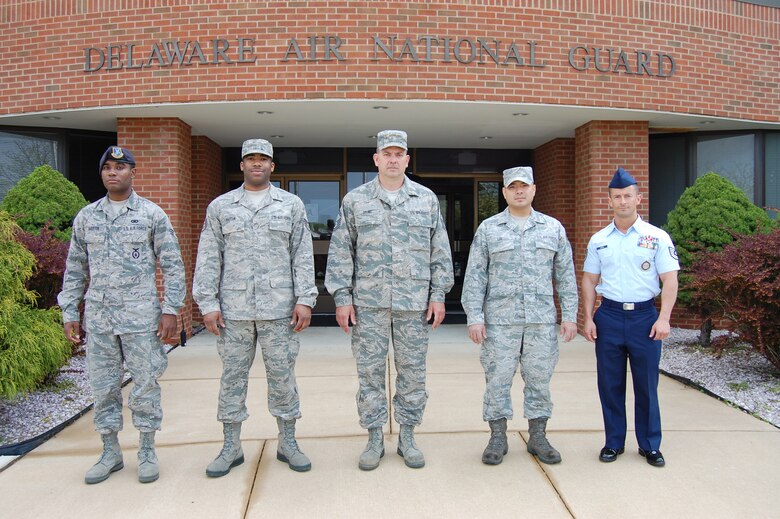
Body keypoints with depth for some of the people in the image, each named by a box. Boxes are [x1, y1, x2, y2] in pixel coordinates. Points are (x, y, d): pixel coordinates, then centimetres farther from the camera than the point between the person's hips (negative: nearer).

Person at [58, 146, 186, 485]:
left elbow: (172, 266, -1)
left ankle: (147, 451, 18)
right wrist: (69, 313, 9)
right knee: (103, 386, 9)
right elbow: (75, 269, 14)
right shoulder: (86, 217, 10)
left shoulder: (152, 214, 0)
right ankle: (111, 452, 23)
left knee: (145, 383, 3)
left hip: (141, 315, -3)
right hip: (98, 316, 3)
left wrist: (170, 310, -7)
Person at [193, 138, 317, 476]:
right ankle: (231, 446, 21)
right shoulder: (220, 207, 8)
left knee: (282, 375, 6)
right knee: (232, 376, 8)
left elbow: (303, 256, 3)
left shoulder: (291, 204, 7)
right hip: (233, 309, 1)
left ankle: (287, 442, 20)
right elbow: (209, 258, 5)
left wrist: (305, 299, -4)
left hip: (279, 308, -1)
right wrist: (208, 303, -2)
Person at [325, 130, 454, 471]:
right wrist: (342, 297, -2)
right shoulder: (355, 200, 6)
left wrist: (438, 294, 3)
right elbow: (340, 252, 4)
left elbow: (440, 251, 9)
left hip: (414, 302, 1)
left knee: (412, 372, 7)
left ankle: (407, 437, 22)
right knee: (370, 371, 5)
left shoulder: (427, 199, 9)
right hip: (369, 302, 0)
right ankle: (374, 439, 19)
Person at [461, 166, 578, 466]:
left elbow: (566, 275, 10)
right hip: (500, 321, -1)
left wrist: (569, 315, 4)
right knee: (498, 379, 3)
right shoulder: (488, 229, 4)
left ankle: (538, 437, 22)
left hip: (542, 321, 2)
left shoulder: (553, 228, 10)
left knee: (540, 378, 8)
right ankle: (498, 438, 16)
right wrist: (474, 317, -6)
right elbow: (475, 275, 1)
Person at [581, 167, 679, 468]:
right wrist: (588, 318, 3)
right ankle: (614, 442, 23)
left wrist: (664, 318, -11)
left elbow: (669, 279, -2)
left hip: (644, 315, -2)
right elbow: (589, 280, 10)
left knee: (647, 384, 7)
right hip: (609, 316, 2)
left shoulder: (657, 237, 0)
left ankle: (650, 445, 23)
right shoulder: (598, 240, 7)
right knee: (610, 384, 8)